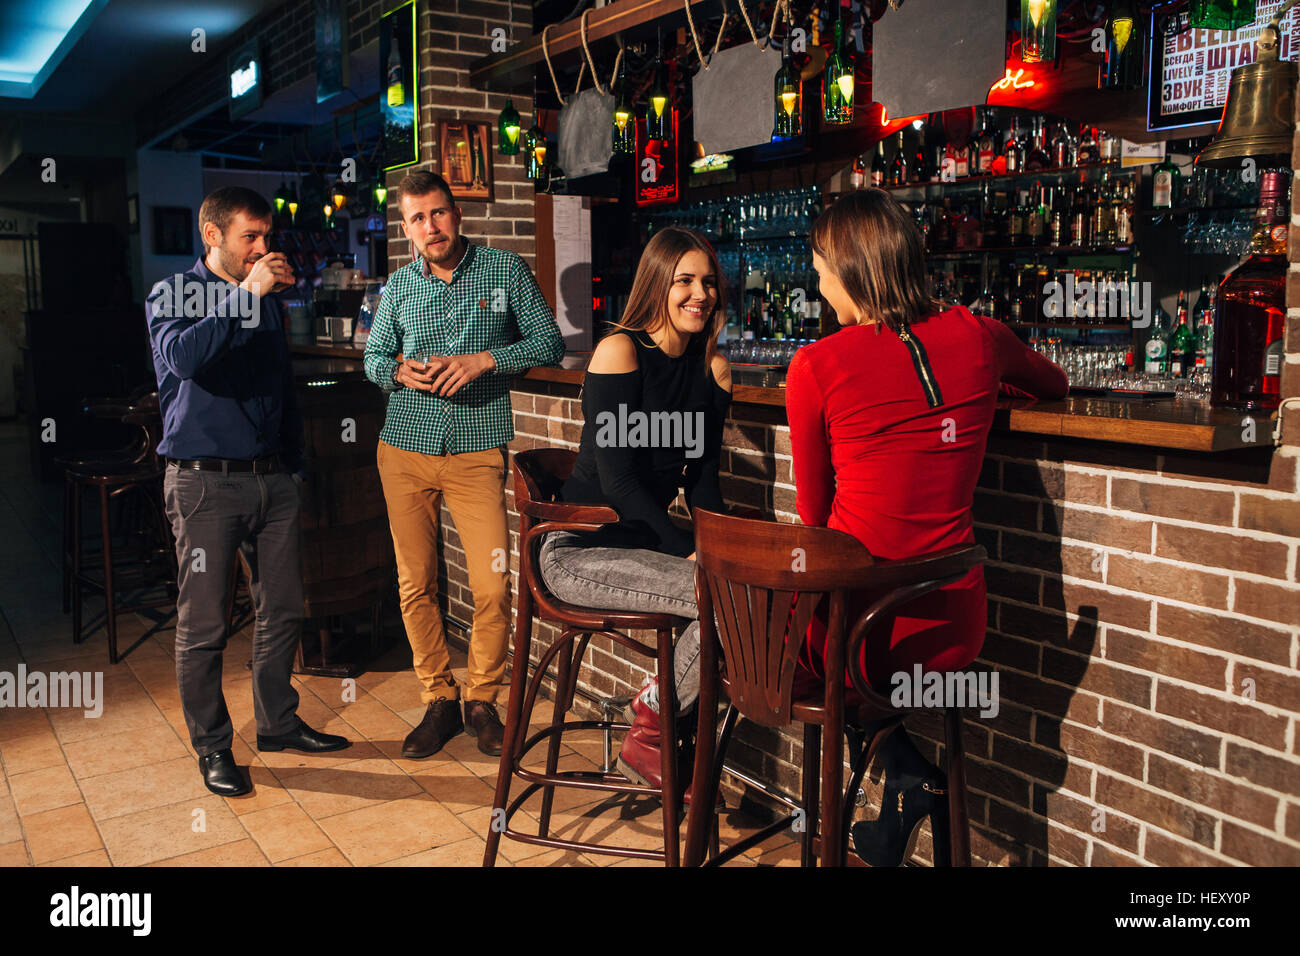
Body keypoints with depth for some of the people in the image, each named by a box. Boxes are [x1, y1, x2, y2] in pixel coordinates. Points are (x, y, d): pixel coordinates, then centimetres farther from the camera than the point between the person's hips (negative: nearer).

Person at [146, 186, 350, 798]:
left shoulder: (268, 301, 16)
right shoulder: (173, 295, -2)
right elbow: (183, 356, -25)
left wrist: (293, 463, 19)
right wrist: (246, 295, -24)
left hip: (271, 478, 6)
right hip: (205, 480, -6)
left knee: (283, 609, 10)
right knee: (203, 625, 1)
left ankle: (278, 723, 27)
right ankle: (212, 747, 15)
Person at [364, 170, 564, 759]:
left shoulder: (505, 269, 2)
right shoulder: (399, 285, 10)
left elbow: (549, 343, 0)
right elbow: (373, 356, 17)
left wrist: (486, 360, -14)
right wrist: (399, 371, -7)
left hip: (478, 450, -3)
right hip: (406, 449, 3)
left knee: (493, 587, -8)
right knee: (416, 585, 6)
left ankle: (482, 700, 13)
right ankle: (438, 702, 21)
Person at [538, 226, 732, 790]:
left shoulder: (713, 368, 8)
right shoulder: (619, 351, -11)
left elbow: (702, 478, 8)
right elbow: (617, 479, -16)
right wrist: (688, 552, -22)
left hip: (646, 542, 7)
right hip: (580, 549, -6)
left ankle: (650, 724, -1)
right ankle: (649, 732, -2)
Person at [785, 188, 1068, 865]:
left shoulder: (817, 366, -12)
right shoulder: (977, 338, -2)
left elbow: (815, 515, 0)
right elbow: (1055, 385, 24)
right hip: (953, 630, 4)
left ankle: (909, 776, 17)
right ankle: (912, 782, 32)